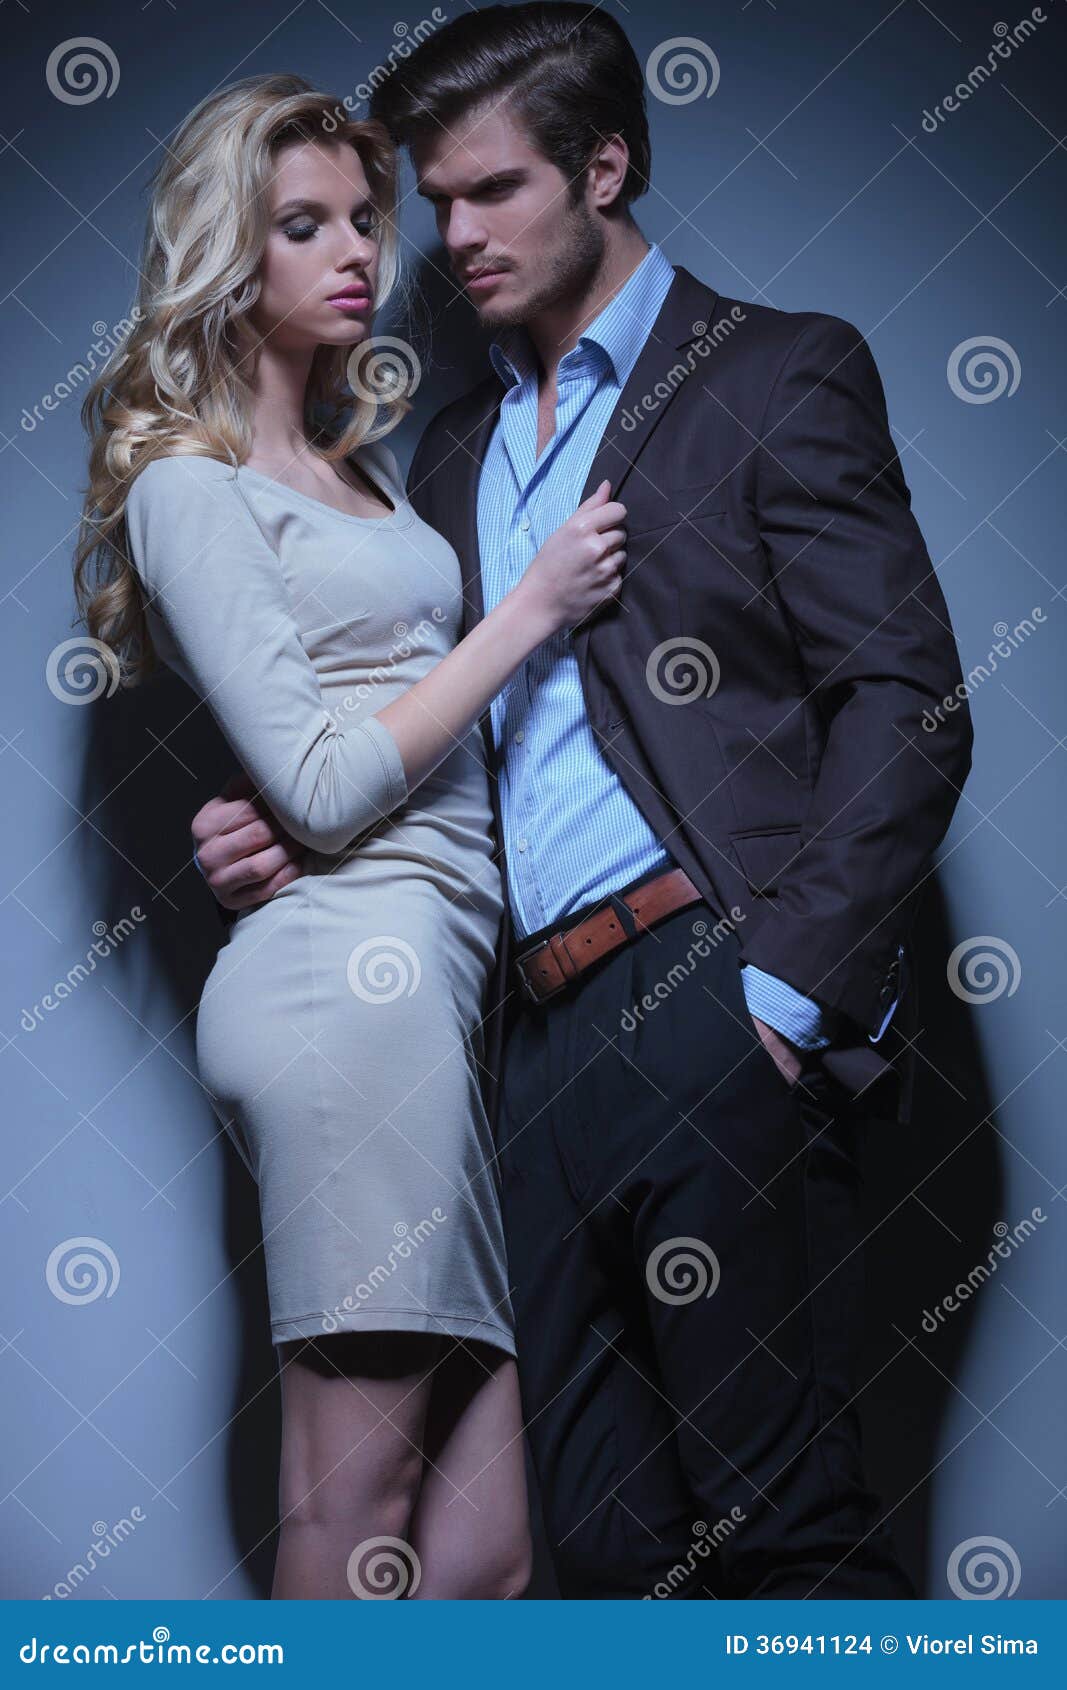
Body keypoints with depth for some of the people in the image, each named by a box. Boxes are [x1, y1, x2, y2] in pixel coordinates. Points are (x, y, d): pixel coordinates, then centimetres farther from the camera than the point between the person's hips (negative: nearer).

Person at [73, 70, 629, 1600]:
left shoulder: (362, 455, 22)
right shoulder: (190, 486, -2)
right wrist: (534, 607, -7)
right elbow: (324, 785, -10)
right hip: (354, 968, -8)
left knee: (487, 1524, 5)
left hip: (428, 971, 8)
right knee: (360, 1470, -4)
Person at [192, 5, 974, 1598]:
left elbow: (907, 707, -5)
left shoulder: (778, 375, 3)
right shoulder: (456, 449, 22)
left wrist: (791, 986, -13)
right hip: (539, 1037, 6)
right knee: (606, 1539, 8)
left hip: (708, 1011, -6)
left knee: (780, 1509, -4)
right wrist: (300, 839, 4)